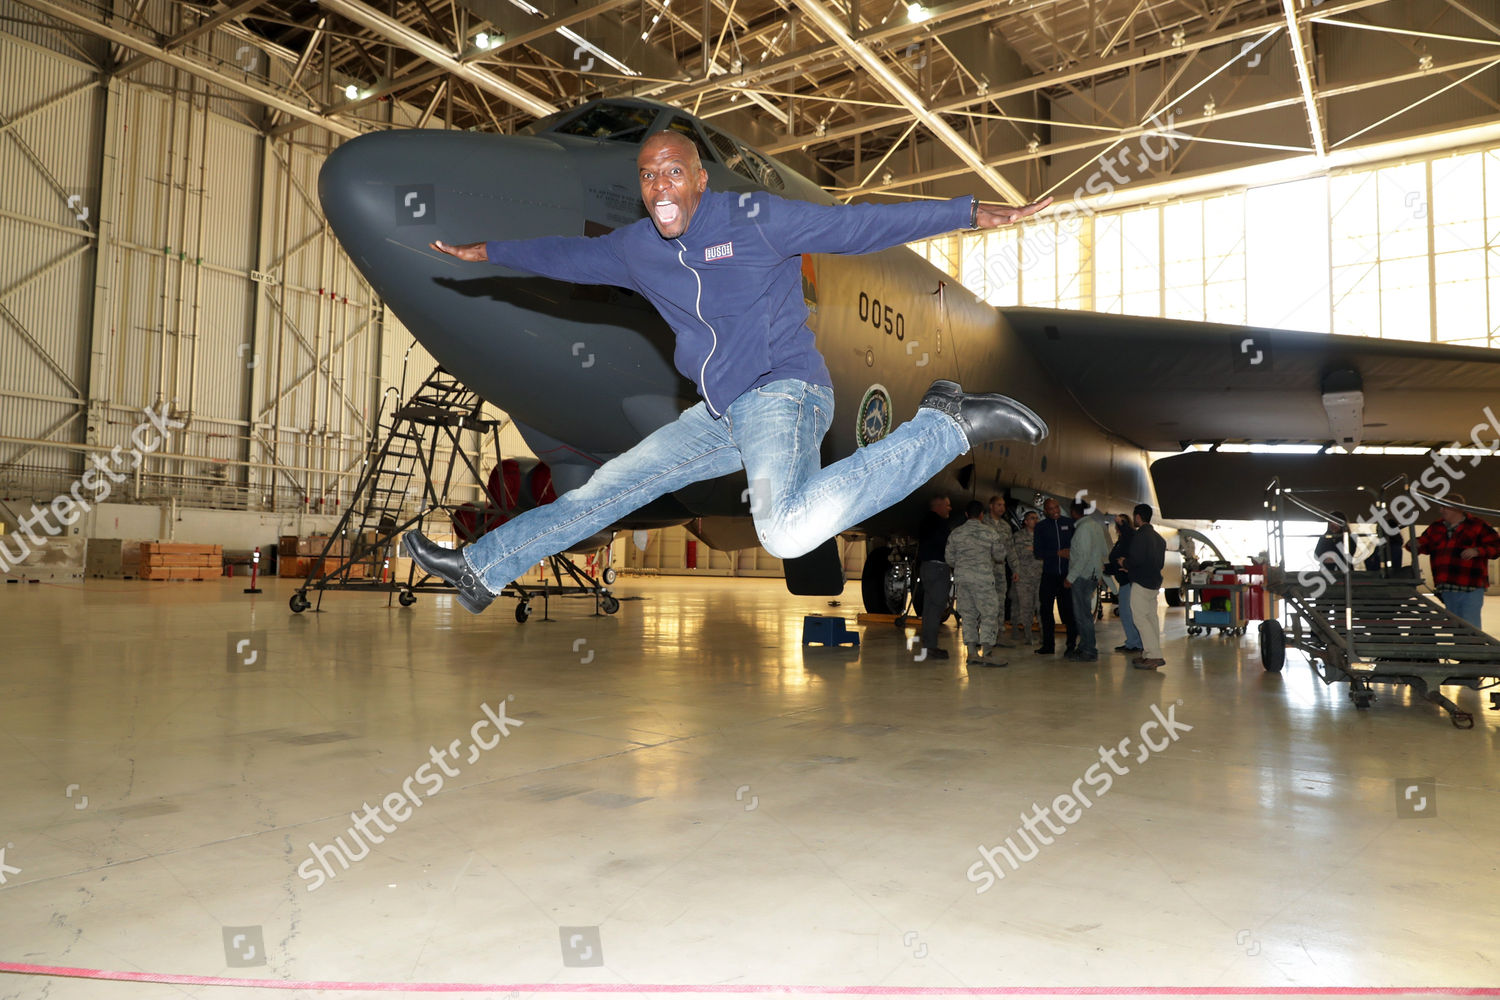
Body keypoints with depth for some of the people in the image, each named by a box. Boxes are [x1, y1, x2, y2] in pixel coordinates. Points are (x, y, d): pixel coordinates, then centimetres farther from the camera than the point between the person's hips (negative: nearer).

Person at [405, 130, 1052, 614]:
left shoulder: (753, 221, -6)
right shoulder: (635, 248, 12)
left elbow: (856, 225, -10)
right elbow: (569, 256, 30)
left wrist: (970, 213, -17)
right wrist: (489, 251, 39)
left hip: (782, 393, -7)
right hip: (720, 414, 7)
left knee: (787, 532, -36)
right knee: (607, 489, 10)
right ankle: (482, 569, 24)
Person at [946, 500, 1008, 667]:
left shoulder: (956, 533, 9)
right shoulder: (989, 531, 0)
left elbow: (949, 558, 10)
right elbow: (1000, 555, 5)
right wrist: (998, 562, 28)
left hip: (961, 577, 5)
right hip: (982, 578, -4)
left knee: (968, 614, 9)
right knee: (989, 613, -1)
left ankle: (972, 652, 8)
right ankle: (986, 654, -9)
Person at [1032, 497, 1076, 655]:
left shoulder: (1069, 523, 8)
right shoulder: (1041, 526, 7)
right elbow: (1037, 552, 0)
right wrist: (1058, 553, -12)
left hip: (1067, 573, -1)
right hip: (1049, 574, 1)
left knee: (1068, 609, -4)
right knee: (1046, 609, 3)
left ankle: (1072, 643, 7)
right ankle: (1048, 644, 12)